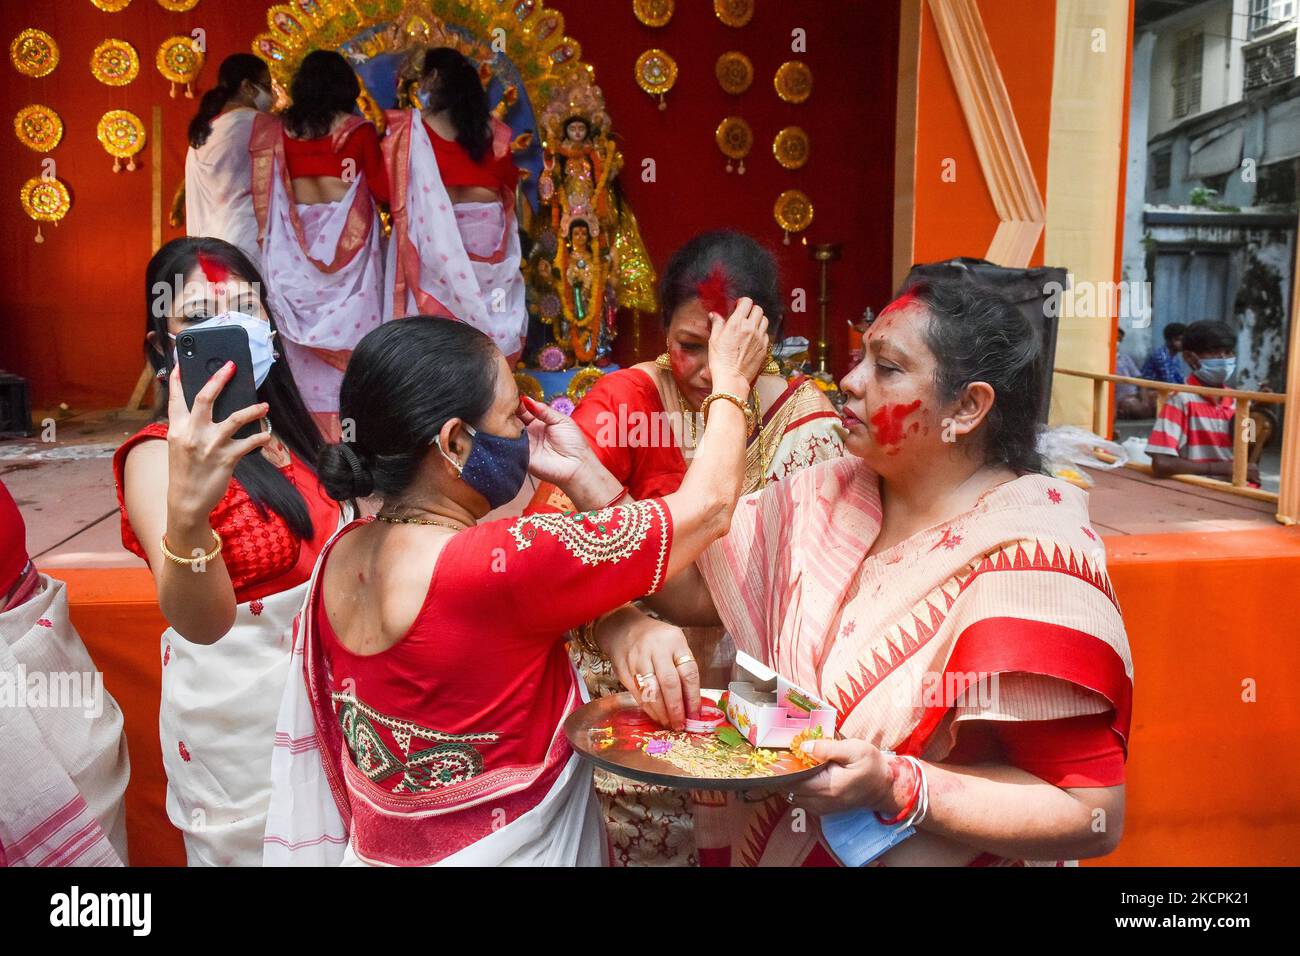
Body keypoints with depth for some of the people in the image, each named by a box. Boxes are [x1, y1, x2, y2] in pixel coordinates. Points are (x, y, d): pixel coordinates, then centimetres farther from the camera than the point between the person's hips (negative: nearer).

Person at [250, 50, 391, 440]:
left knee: (305, 335, 7)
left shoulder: (279, 129, 6)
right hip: (347, 238, -3)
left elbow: (266, 192, 9)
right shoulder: (358, 130, -3)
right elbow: (382, 191, 1)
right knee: (350, 324, 1)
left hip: (296, 241, 3)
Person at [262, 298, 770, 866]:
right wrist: (730, 379, -5)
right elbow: (706, 506, -18)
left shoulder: (344, 554, -5)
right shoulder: (498, 564, -29)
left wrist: (581, 475, -10)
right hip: (501, 849, -7)